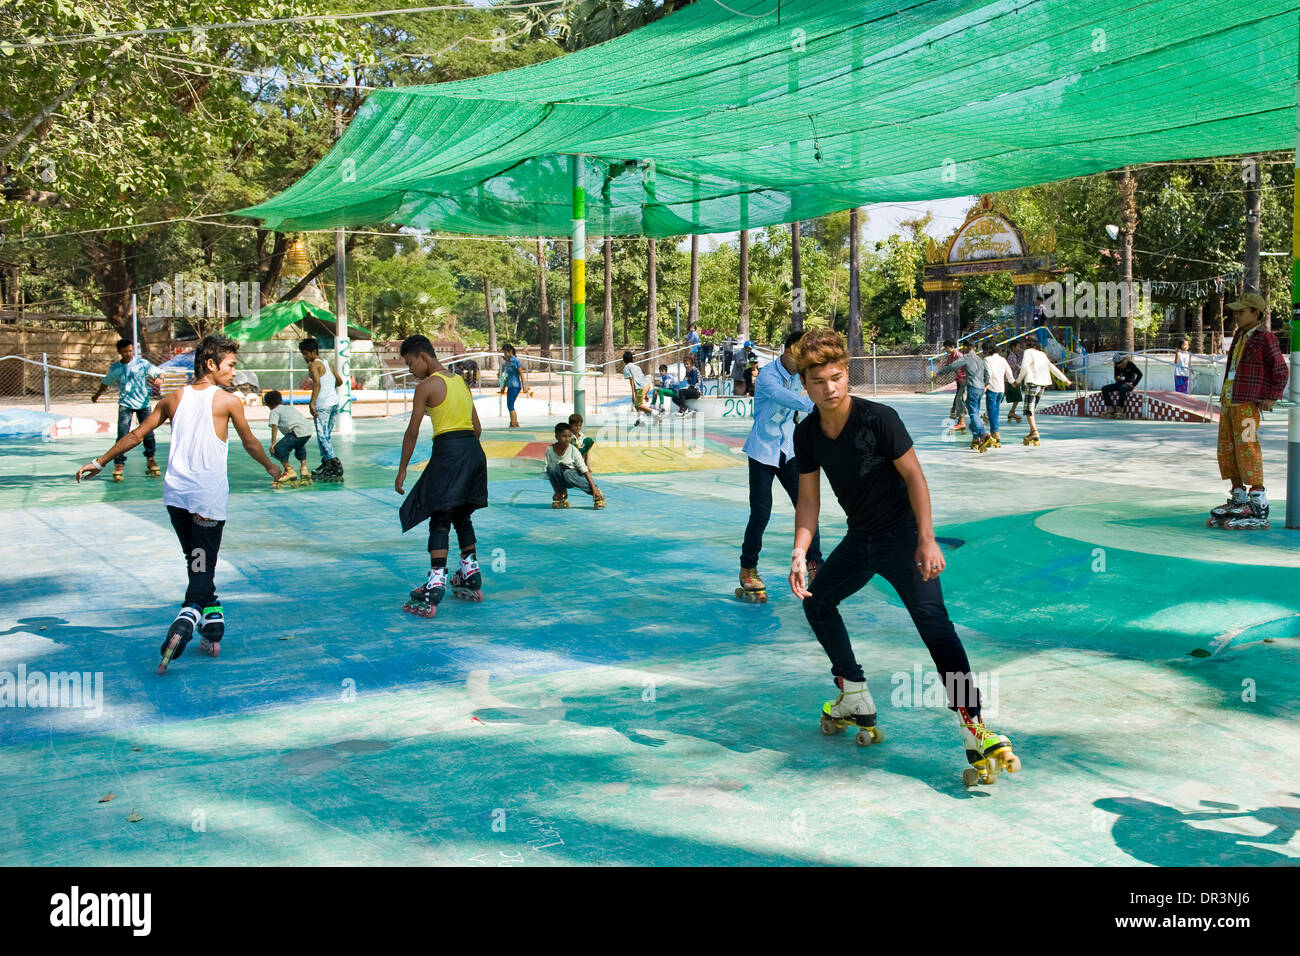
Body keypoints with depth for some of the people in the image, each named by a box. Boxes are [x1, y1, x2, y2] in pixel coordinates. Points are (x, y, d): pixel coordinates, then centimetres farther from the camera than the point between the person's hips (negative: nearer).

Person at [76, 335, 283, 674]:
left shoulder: (173, 399, 9)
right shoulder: (229, 401, -1)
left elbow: (136, 435, 13)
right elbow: (250, 444, 11)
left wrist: (100, 461, 24)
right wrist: (270, 467, 30)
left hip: (175, 494, 5)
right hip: (208, 498, -4)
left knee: (197, 562, 21)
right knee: (203, 567, -4)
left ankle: (213, 617, 25)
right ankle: (186, 620, -26)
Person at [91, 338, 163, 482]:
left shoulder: (142, 363, -2)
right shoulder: (114, 368, 4)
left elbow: (159, 372, -3)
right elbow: (106, 382, 22)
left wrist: (159, 379, -26)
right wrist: (97, 395, 34)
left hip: (142, 403, 0)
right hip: (125, 404, 0)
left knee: (148, 432, 2)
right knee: (122, 434, -12)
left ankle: (150, 459, 23)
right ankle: (119, 463, -8)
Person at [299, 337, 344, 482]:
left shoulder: (313, 364, -8)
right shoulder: (329, 364, 16)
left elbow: (317, 383, -23)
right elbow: (340, 381, 23)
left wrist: (311, 403, -30)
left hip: (322, 405, -8)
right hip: (334, 402, 8)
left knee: (323, 437, -8)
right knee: (325, 436, 16)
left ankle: (336, 467, -17)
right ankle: (326, 464, 17)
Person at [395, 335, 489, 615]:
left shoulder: (427, 386, -5)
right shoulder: (460, 382, 18)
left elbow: (412, 432, -4)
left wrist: (402, 469, 2)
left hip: (448, 451, -8)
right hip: (474, 450, 8)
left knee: (440, 520, -8)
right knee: (462, 516, 20)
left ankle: (434, 589, -14)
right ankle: (471, 578, 28)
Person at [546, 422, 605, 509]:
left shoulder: (573, 451, -16)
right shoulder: (550, 450, -12)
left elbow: (584, 470, -17)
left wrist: (594, 489, -25)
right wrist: (557, 490, -14)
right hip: (559, 479, 2)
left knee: (567, 474, -37)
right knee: (552, 466, -29)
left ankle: (596, 493, -22)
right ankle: (561, 494, -8)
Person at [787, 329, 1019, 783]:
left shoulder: (878, 418, -20)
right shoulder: (806, 433, -4)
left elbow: (913, 476, -15)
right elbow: (808, 498, 3)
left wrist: (927, 540, -20)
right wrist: (800, 551, -10)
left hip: (902, 535, -7)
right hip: (859, 539, 7)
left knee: (933, 621, -19)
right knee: (816, 601, 16)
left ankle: (976, 732, -21)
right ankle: (856, 701, 29)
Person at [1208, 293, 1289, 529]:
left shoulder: (1265, 338, -7)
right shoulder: (1239, 336, 16)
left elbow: (1280, 371, -6)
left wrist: (1271, 398, -12)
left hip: (1248, 403, -9)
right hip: (1229, 400, 9)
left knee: (1246, 447, -11)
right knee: (1226, 448, 9)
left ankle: (1259, 503, -7)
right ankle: (1238, 498, 18)